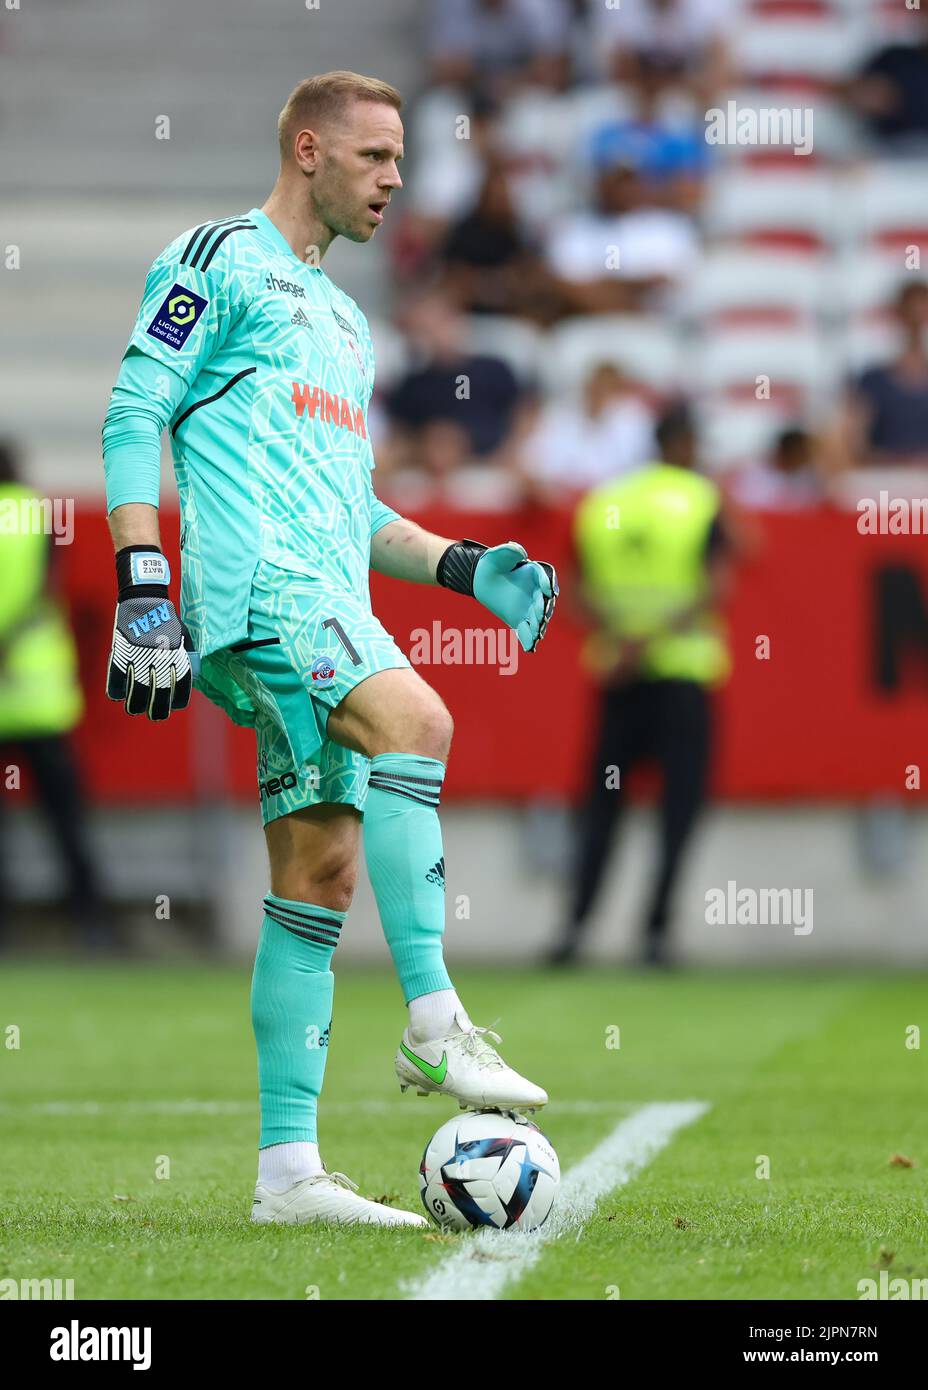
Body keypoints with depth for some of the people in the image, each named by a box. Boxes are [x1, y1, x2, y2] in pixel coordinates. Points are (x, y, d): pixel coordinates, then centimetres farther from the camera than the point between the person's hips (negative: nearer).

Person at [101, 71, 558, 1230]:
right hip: (256, 580, -9)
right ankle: (434, 1025, -32)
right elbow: (134, 415, -5)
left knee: (321, 870, 3)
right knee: (414, 722, -29)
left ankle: (288, 1166, 3)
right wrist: (142, 583, -15)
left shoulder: (341, 319, 28)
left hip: (325, 599, 9)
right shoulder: (218, 260, 3)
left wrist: (464, 566, 16)